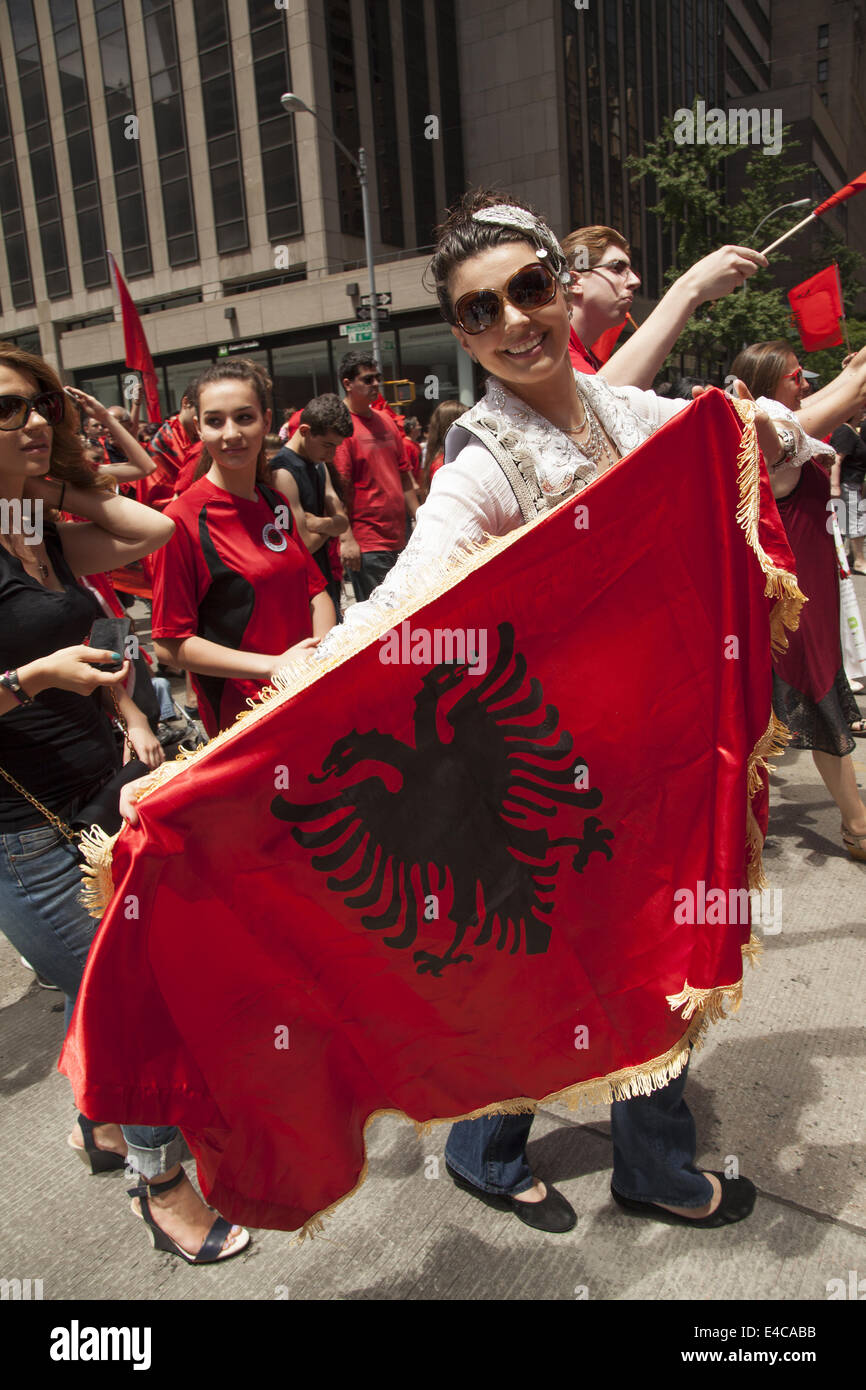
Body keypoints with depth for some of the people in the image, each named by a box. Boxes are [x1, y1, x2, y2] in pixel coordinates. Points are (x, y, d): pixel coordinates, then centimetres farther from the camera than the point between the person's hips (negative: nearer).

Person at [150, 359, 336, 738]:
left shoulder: (275, 504, 5)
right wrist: (273, 665, -22)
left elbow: (316, 591, 11)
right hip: (240, 714, -6)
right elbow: (170, 645, -14)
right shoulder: (184, 518, -14)